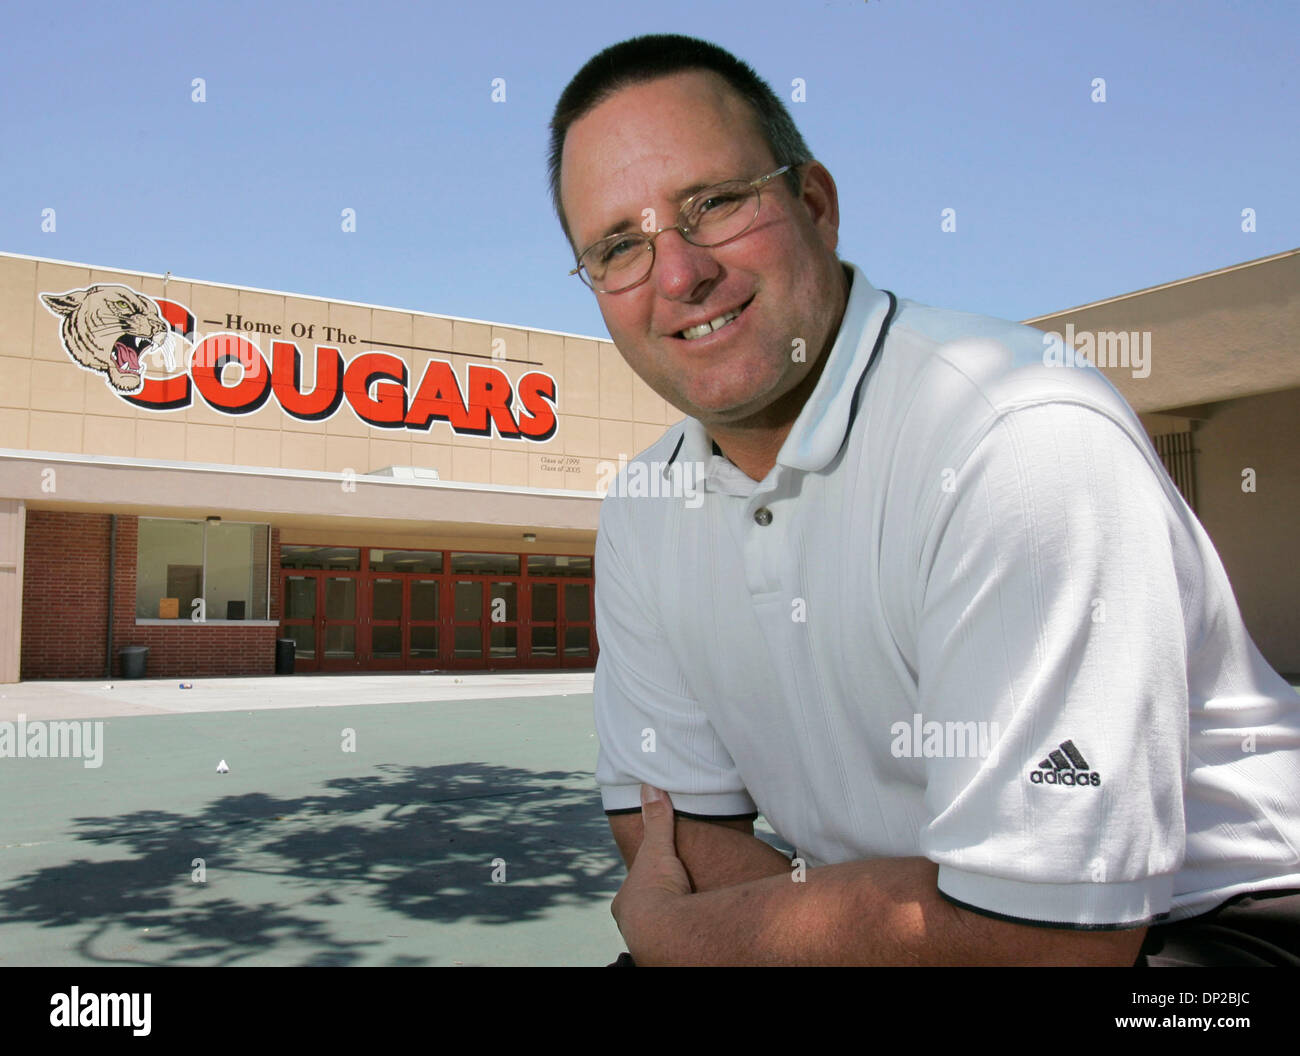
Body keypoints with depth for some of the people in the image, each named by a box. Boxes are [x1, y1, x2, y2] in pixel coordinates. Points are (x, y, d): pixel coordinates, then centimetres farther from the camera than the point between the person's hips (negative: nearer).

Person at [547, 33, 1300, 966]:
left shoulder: (1028, 439, -25)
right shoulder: (642, 512, -1)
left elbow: (1042, 925, -27)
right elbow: (667, 818, 2)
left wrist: (666, 927, -14)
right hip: (880, 922, 6)